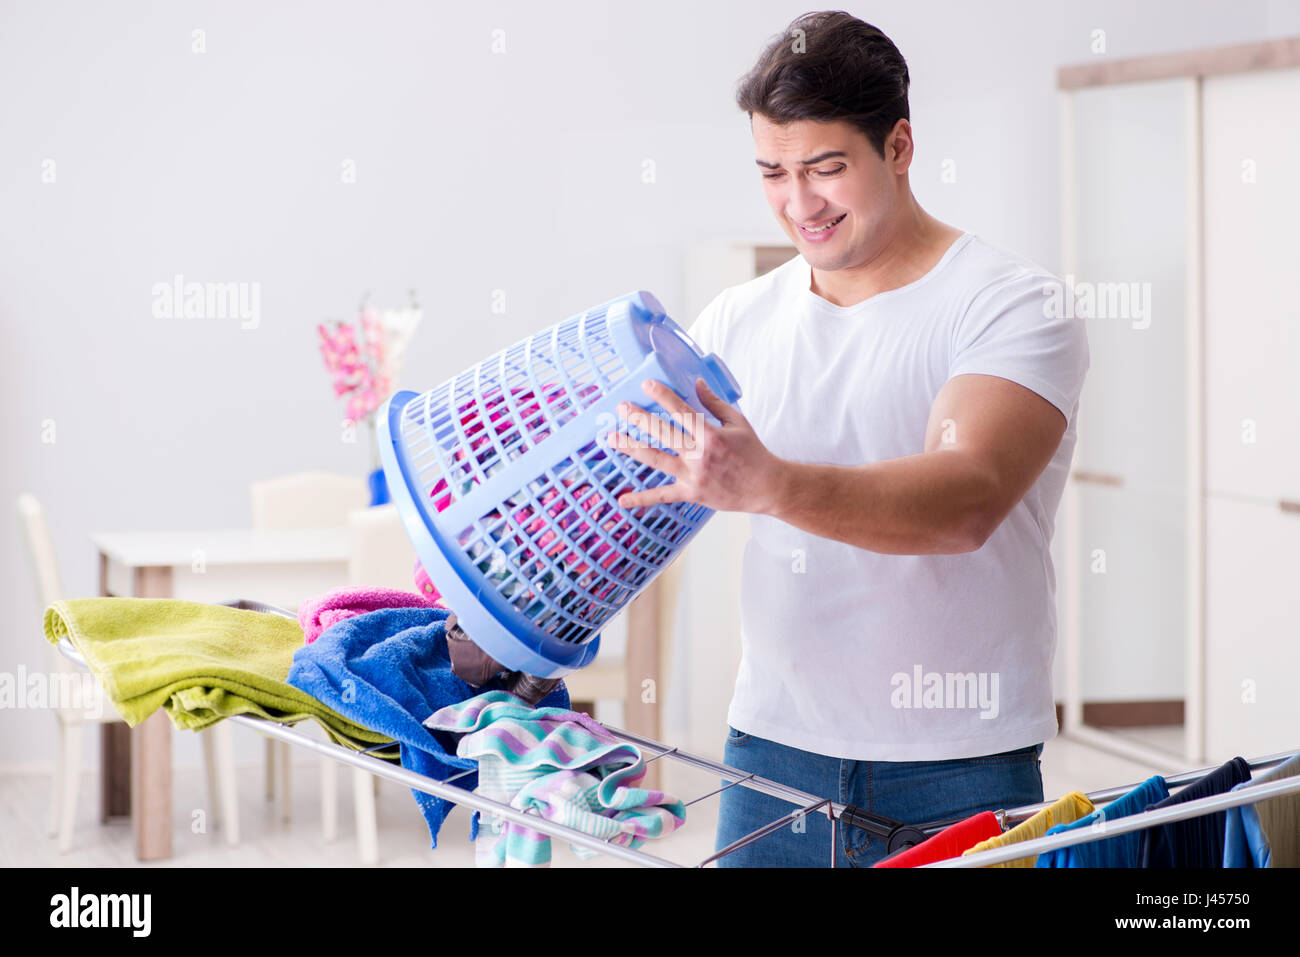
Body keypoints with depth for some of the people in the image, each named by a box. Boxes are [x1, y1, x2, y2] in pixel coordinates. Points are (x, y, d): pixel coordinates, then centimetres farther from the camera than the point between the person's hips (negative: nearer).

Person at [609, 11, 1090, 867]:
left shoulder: (1015, 307, -8)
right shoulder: (739, 322, 9)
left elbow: (967, 499, -25)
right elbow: (635, 474, 11)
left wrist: (768, 486, -40)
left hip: (957, 774, -4)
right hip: (773, 753, 4)